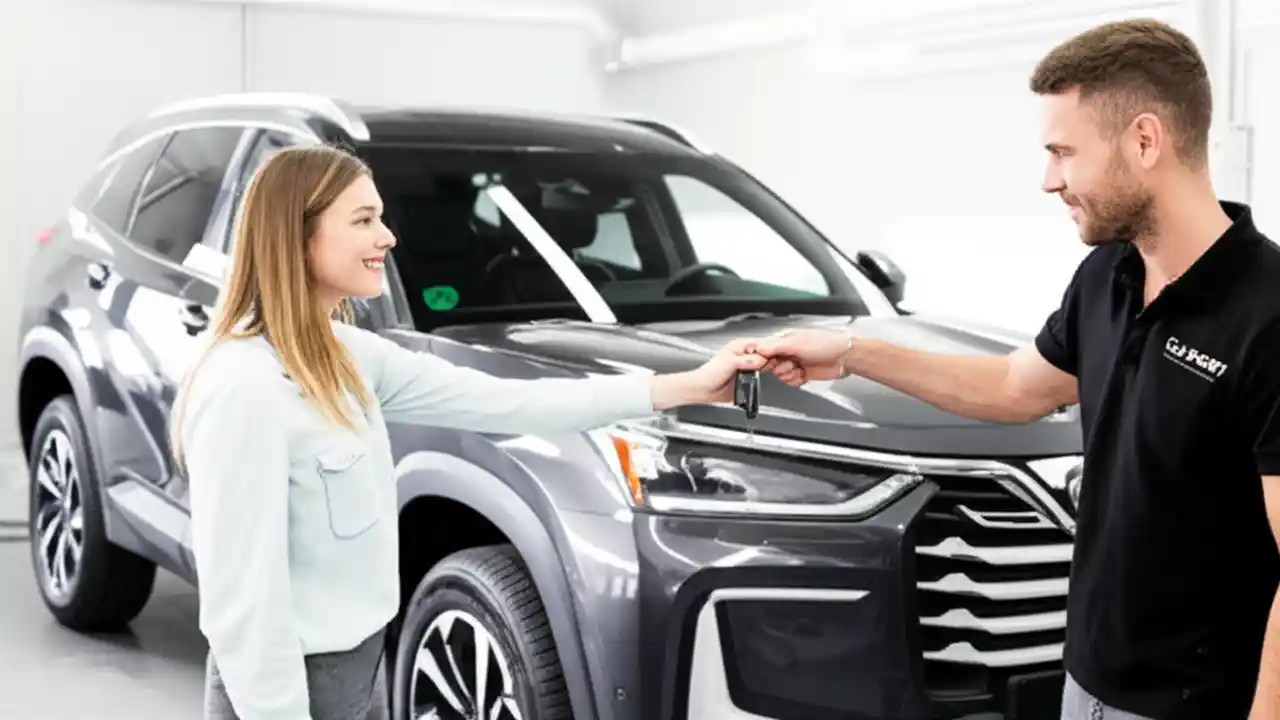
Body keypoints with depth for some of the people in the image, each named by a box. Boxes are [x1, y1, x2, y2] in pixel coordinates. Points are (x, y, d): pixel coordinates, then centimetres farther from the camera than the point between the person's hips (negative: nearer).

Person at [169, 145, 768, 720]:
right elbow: (242, 602, -23)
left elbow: (499, 403, 4)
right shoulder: (243, 388, -23)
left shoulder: (344, 356, 4)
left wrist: (686, 388, 1)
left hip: (356, 669, 9)